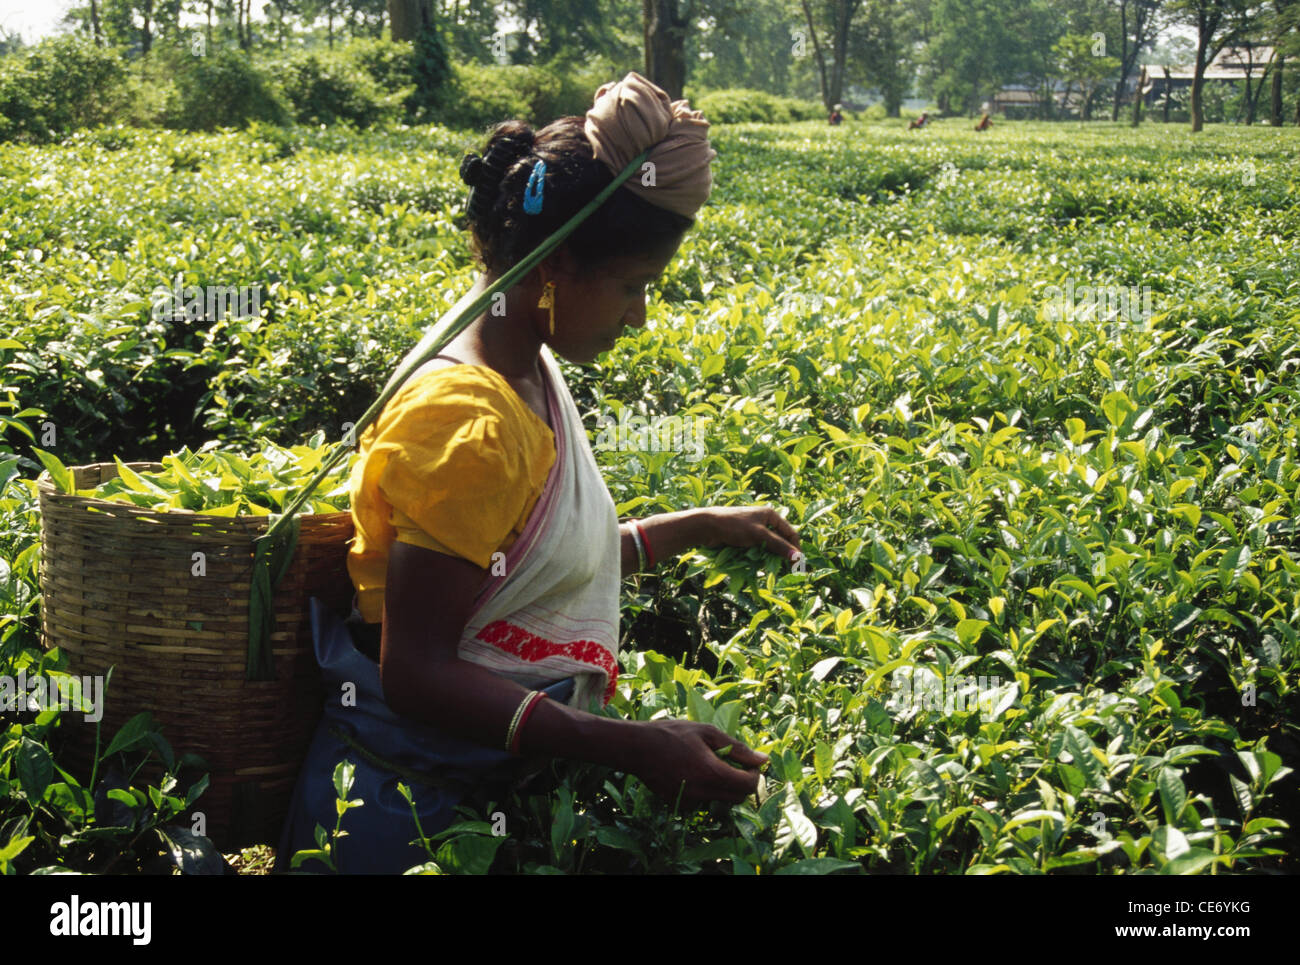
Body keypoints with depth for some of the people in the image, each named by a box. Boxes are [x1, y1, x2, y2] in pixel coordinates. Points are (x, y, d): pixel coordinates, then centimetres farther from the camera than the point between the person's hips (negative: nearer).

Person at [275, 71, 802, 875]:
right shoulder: (471, 424, -25)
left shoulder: (527, 372, 3)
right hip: (413, 809, -9)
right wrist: (628, 748, -32)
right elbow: (416, 675, -26)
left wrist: (696, 528, 13)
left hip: (496, 785, 9)